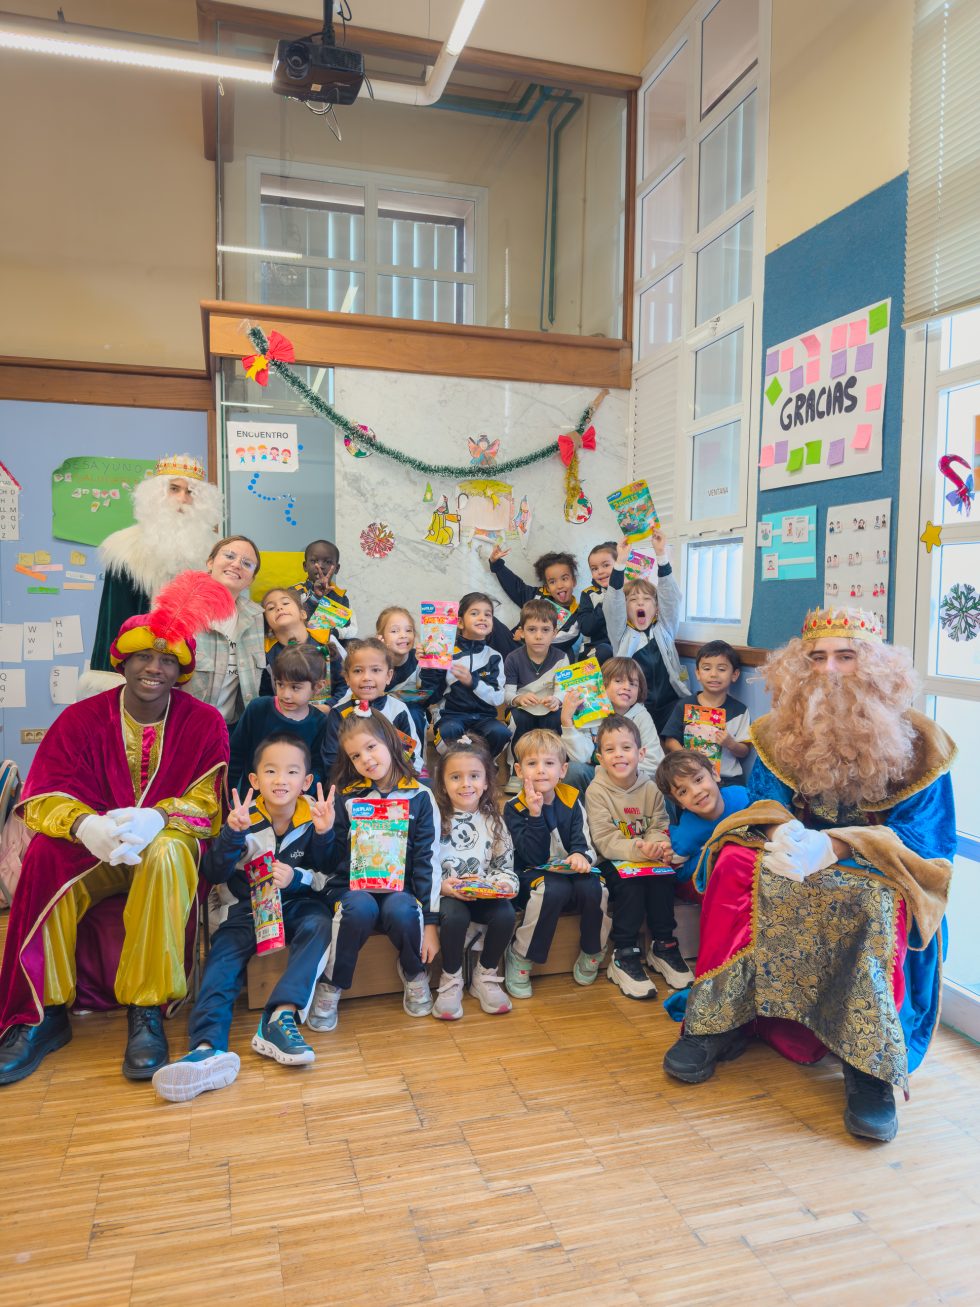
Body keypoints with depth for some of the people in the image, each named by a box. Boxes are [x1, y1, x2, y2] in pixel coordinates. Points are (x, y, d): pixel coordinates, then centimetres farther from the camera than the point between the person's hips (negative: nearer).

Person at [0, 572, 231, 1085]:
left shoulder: (204, 722, -6)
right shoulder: (81, 718, -2)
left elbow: (207, 803, -12)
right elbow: (43, 796, -10)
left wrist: (153, 820, -33)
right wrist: (87, 825, -33)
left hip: (166, 845, -2)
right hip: (90, 848, 2)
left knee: (165, 855, -36)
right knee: (45, 857, -28)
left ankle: (147, 1010, -25)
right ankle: (42, 1013, -15)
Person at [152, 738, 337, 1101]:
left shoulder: (314, 817, -4)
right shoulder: (245, 818, -6)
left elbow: (326, 872, -3)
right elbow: (213, 874, -12)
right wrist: (232, 833, -28)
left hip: (297, 903, 0)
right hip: (249, 905, 1)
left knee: (317, 925, -31)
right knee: (222, 959, -23)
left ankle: (281, 1016, -40)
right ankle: (209, 1046, -39)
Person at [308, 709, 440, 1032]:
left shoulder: (420, 797, -1)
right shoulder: (347, 799, 3)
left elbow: (428, 860, -3)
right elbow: (336, 862, 3)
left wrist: (430, 921, -7)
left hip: (400, 887, 0)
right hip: (353, 887, 0)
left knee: (402, 910, -33)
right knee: (360, 908, -33)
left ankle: (414, 973, -1)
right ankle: (331, 985, -8)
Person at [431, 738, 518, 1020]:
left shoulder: (493, 820, 8)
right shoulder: (435, 818, -3)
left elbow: (505, 864, 11)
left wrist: (504, 883, -10)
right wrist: (440, 885, -21)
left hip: (485, 893, 3)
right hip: (445, 893, -3)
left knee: (506, 913, -26)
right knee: (455, 916, -34)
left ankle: (485, 977, -1)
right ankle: (451, 981, -8)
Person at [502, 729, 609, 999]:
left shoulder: (572, 799, 2)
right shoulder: (515, 808, -9)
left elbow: (582, 840, -5)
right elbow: (534, 857, -17)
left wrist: (581, 855, -30)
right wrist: (535, 814, -27)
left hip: (569, 871, 3)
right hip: (532, 874, -3)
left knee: (593, 888, -29)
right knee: (554, 889, -36)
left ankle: (591, 954, 0)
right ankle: (520, 958, -17)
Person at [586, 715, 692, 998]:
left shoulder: (650, 789, 4)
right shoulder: (596, 791, -10)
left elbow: (659, 827, 0)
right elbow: (605, 840, -16)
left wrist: (657, 845, -25)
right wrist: (638, 849, -31)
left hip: (647, 856, 4)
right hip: (612, 861, -4)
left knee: (662, 879, -25)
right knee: (630, 884, -31)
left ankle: (663, 946, -5)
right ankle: (624, 956, -19)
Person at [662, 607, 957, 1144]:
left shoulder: (915, 742, -7)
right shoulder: (780, 732, 3)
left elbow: (925, 837, -12)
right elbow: (765, 799, 2)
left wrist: (836, 846, -28)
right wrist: (784, 832, -24)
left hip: (881, 874, -3)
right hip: (796, 856, 3)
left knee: (876, 898, -37)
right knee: (736, 864, -26)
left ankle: (871, 1065, -26)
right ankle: (717, 1023, -19)